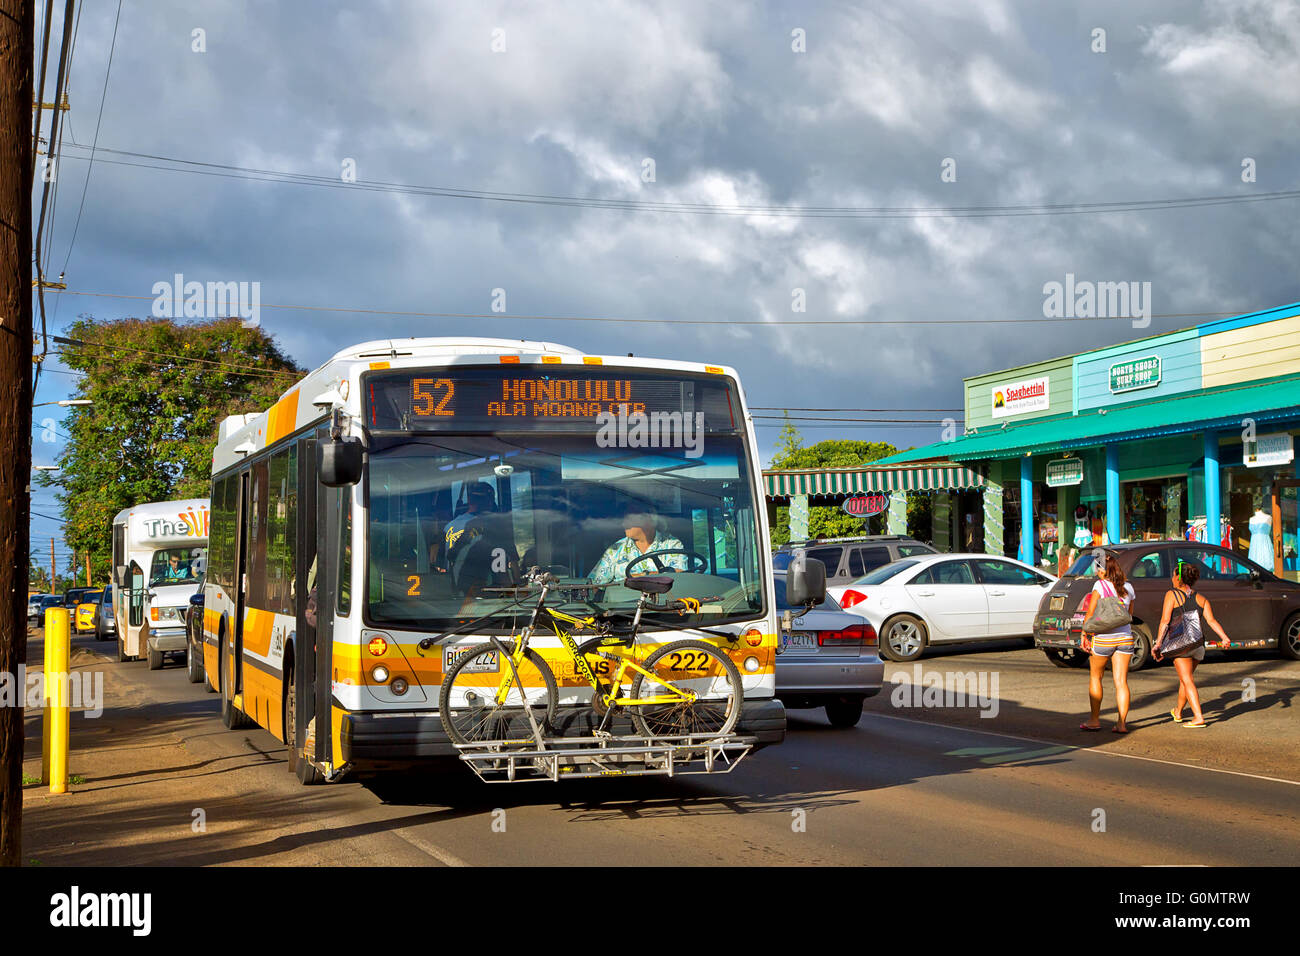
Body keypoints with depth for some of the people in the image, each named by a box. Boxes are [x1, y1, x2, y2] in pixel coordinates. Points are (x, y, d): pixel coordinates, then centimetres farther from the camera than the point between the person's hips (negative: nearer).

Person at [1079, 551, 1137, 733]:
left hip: (1103, 638, -4)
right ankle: (1122, 722, -1)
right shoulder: (1128, 588, 5)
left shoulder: (1100, 586, -10)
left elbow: (1090, 614, -12)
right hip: (1125, 637, 4)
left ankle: (1095, 719, 15)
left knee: (1095, 677, 13)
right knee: (1121, 681, 4)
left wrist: (1085, 634, -4)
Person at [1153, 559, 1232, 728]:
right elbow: (1211, 620, -2)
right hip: (1199, 644, 6)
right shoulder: (1201, 598, 11)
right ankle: (1178, 712, 36)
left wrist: (1158, 644, -11)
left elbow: (1165, 621, -10)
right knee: (1185, 678, 21)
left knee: (1187, 680, -6)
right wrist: (1224, 638, -10)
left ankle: (1199, 717, -16)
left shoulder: (1172, 595, -3)